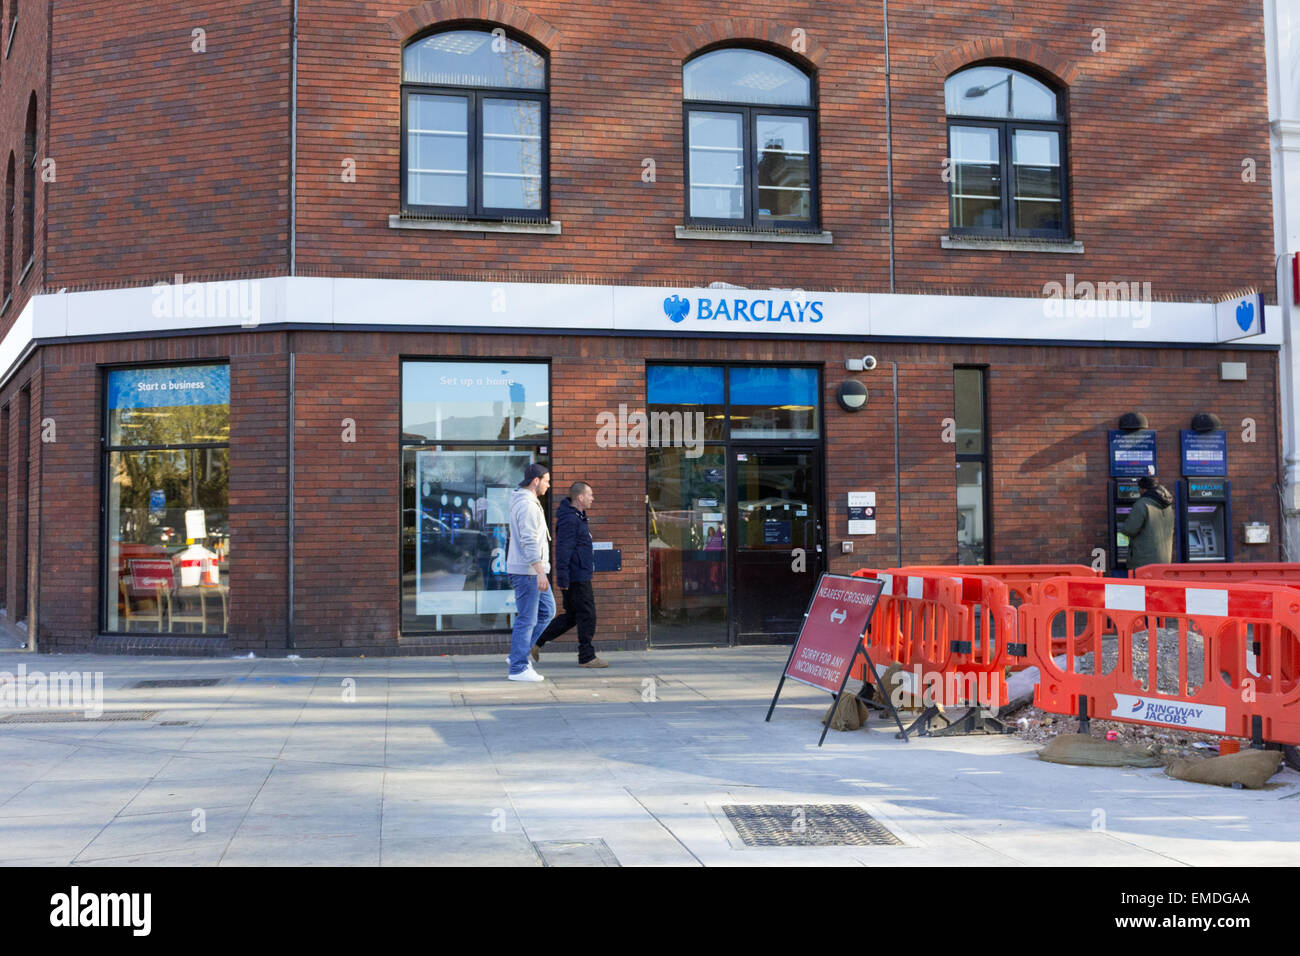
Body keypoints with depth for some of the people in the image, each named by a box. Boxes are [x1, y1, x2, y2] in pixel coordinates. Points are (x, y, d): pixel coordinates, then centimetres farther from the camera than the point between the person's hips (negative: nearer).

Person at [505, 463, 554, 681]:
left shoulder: (527, 502, 17)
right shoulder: (527, 505, -17)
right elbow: (529, 542, -23)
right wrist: (540, 572, -26)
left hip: (533, 570, 11)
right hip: (526, 570, -11)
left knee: (547, 610, 14)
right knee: (527, 619, -6)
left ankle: (519, 654, 17)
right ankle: (518, 668, 0)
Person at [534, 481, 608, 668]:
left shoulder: (578, 517, 17)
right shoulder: (569, 520, -16)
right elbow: (562, 550, -21)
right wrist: (562, 578, -23)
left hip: (580, 576, 11)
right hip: (577, 578, -11)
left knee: (571, 616, 14)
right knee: (587, 616, -4)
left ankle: (536, 641, 17)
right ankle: (587, 657, 4)